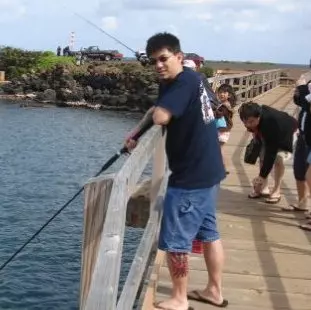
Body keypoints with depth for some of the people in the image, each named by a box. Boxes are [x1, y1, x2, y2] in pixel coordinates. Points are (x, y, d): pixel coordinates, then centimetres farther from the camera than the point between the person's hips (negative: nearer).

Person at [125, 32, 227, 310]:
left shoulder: (185, 81, -20)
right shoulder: (189, 80, 9)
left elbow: (160, 117, -34)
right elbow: (157, 110, 17)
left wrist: (153, 113, -9)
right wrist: (135, 134, 1)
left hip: (190, 177, -10)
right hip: (207, 172, 10)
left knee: (175, 242, 0)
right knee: (209, 233, 19)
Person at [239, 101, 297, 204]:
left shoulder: (270, 122, -45)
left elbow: (271, 152, -42)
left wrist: (263, 176, -41)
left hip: (288, 132, -7)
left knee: (278, 157, -21)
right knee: (263, 156, -1)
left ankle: (276, 191, -10)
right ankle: (263, 187, 10)